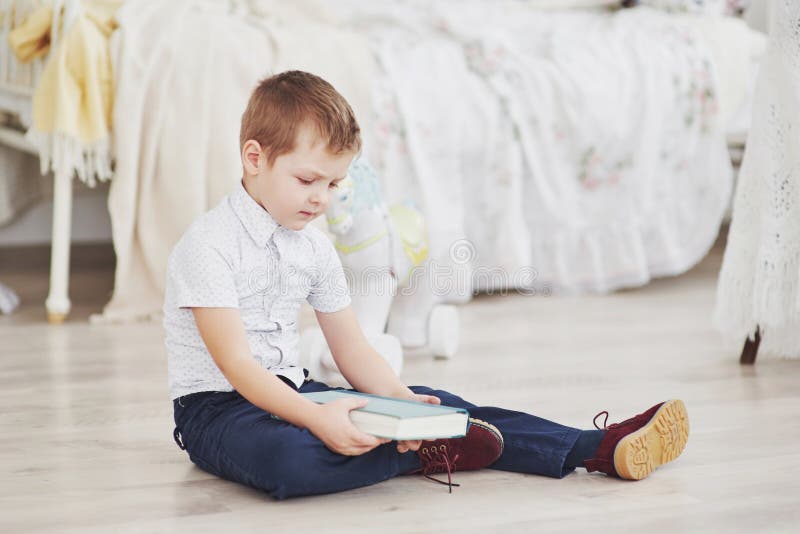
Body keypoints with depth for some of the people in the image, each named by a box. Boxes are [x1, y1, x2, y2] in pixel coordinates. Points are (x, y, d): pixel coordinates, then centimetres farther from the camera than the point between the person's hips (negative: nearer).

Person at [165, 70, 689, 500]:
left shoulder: (315, 248, 7)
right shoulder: (209, 245, -17)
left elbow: (352, 351, 6)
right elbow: (234, 363, -26)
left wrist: (399, 399, -15)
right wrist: (314, 418, -40)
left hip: (291, 390, 7)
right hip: (216, 405, -7)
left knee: (432, 403, -8)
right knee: (283, 457, -43)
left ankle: (601, 449, -14)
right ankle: (426, 454, -25)